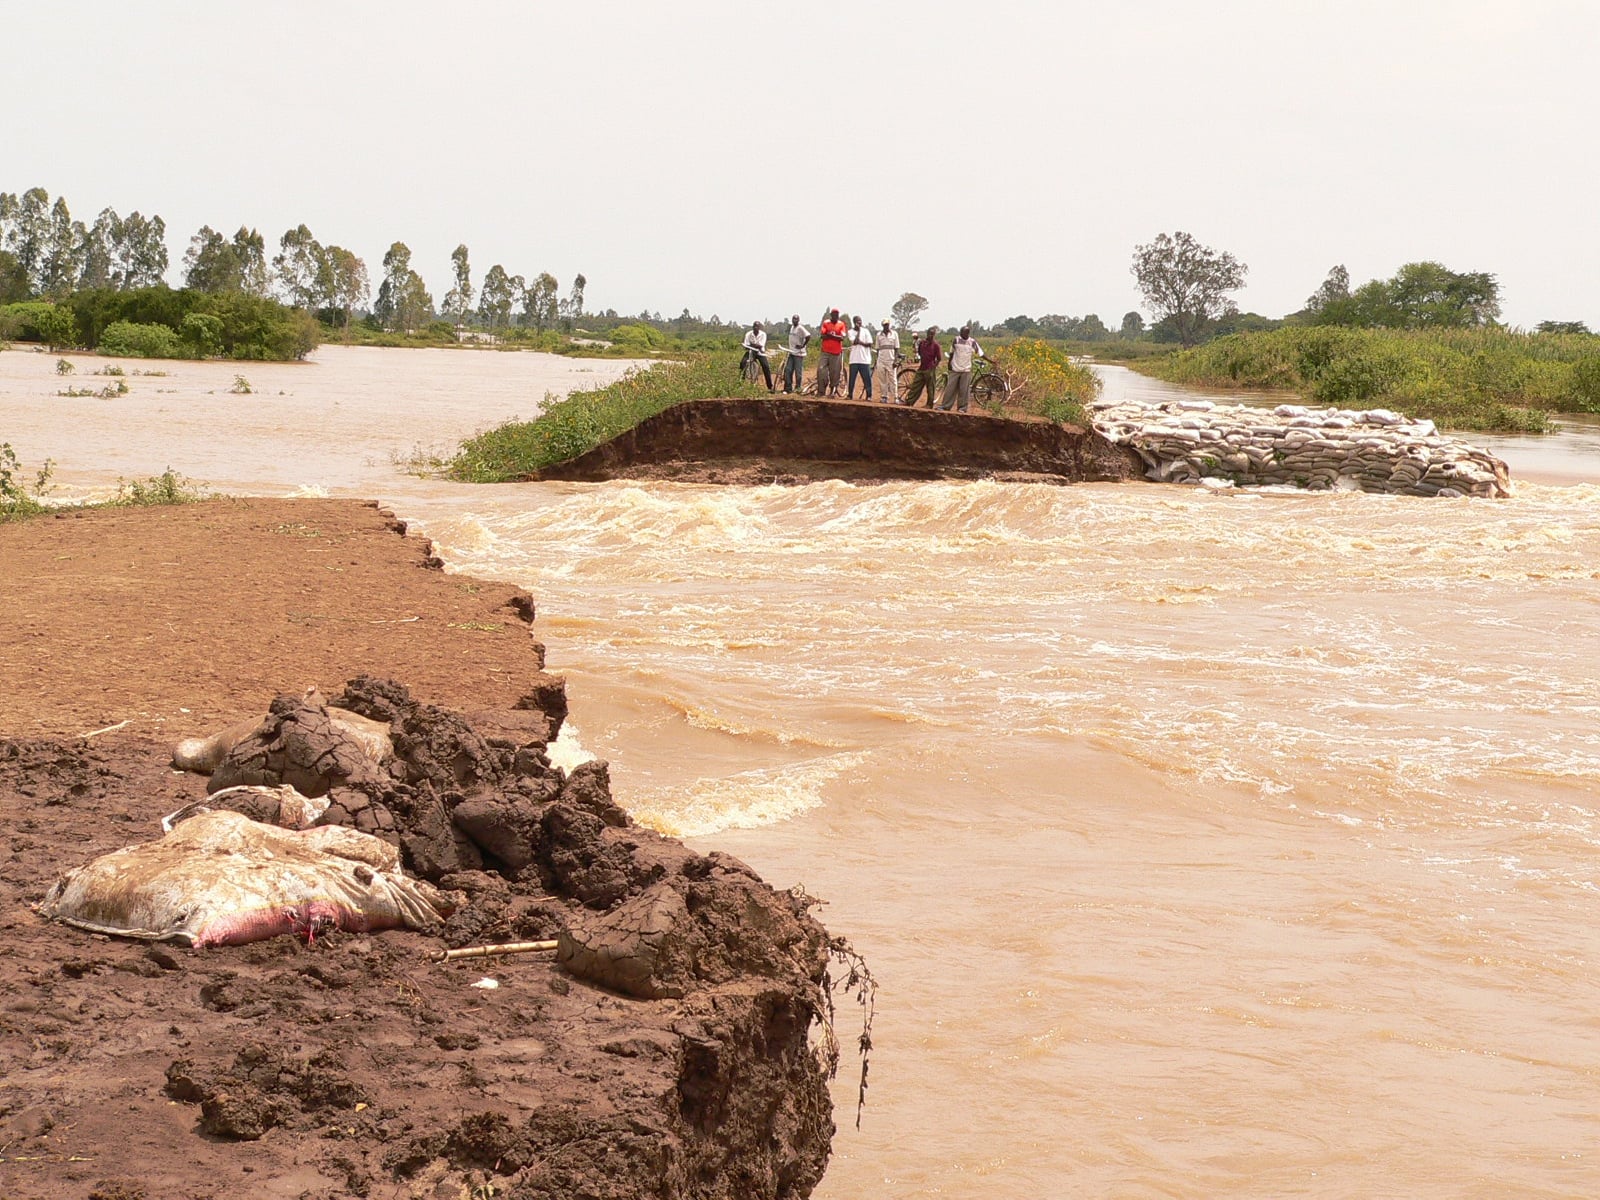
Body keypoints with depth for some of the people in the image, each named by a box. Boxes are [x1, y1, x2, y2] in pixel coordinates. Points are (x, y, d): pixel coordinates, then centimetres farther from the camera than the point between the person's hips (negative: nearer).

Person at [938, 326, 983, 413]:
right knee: (950, 388, 2)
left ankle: (962, 408, 7)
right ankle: (945, 406, 7)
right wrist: (949, 363, 9)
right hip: (955, 369, 1)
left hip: (966, 370, -1)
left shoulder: (972, 342, -3)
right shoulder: (956, 340, 0)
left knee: (964, 390, -1)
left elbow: (980, 354, 1)